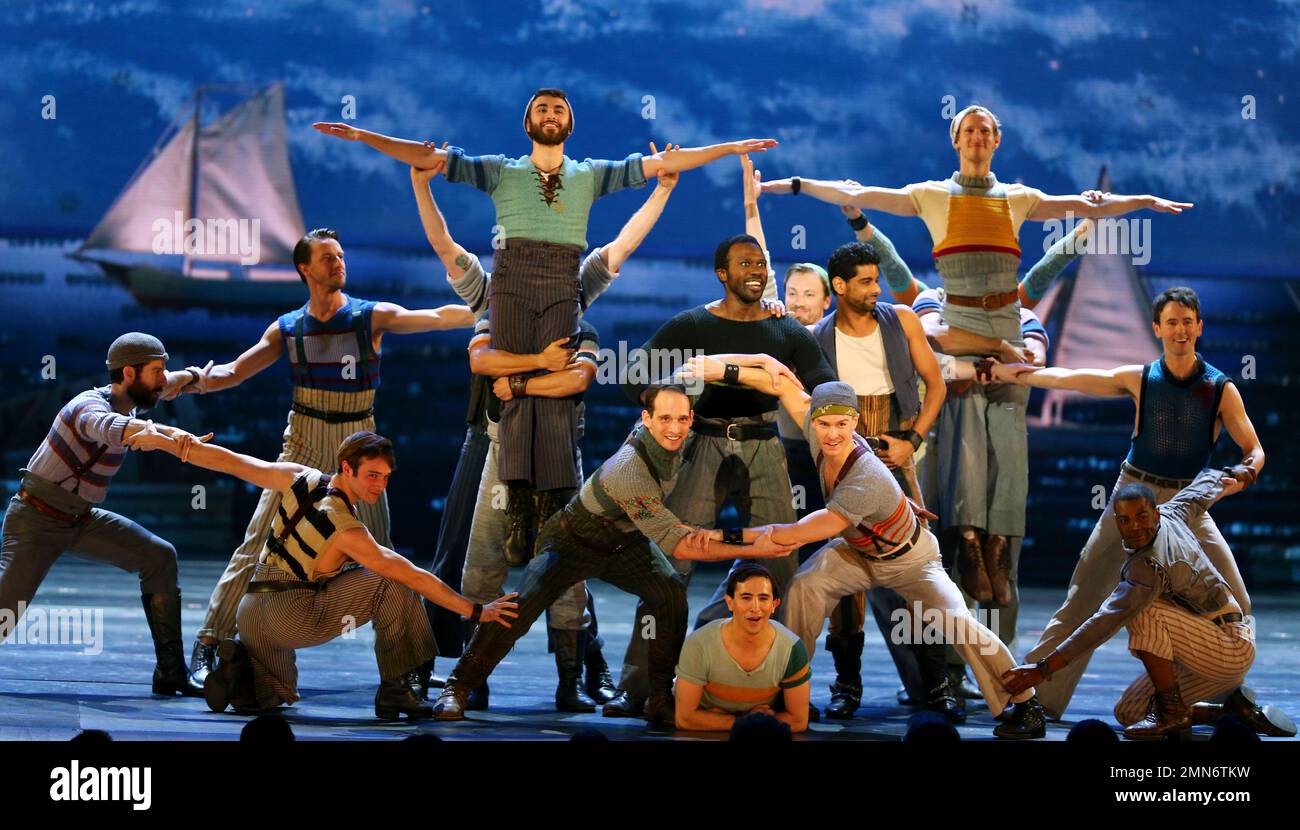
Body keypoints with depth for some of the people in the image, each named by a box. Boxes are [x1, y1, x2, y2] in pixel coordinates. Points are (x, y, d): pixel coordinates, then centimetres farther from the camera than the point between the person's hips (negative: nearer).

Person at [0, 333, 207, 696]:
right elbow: (106, 427, -51)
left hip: (81, 518, 9)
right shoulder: (92, 405, -24)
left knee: (159, 557, -1)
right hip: (37, 519, -8)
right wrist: (168, 432, -66)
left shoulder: (129, 401, 3)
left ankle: (170, 673, 1)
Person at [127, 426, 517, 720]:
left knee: (276, 693, 33)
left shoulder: (300, 480, -1)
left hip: (250, 614, 8)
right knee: (393, 585, -8)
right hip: (291, 616, -8)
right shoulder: (347, 531, -17)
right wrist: (476, 611, -13)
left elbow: (229, 461, 1)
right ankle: (396, 690, -6)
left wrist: (166, 442, 8)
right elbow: (414, 577, -17)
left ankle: (240, 667, 1)